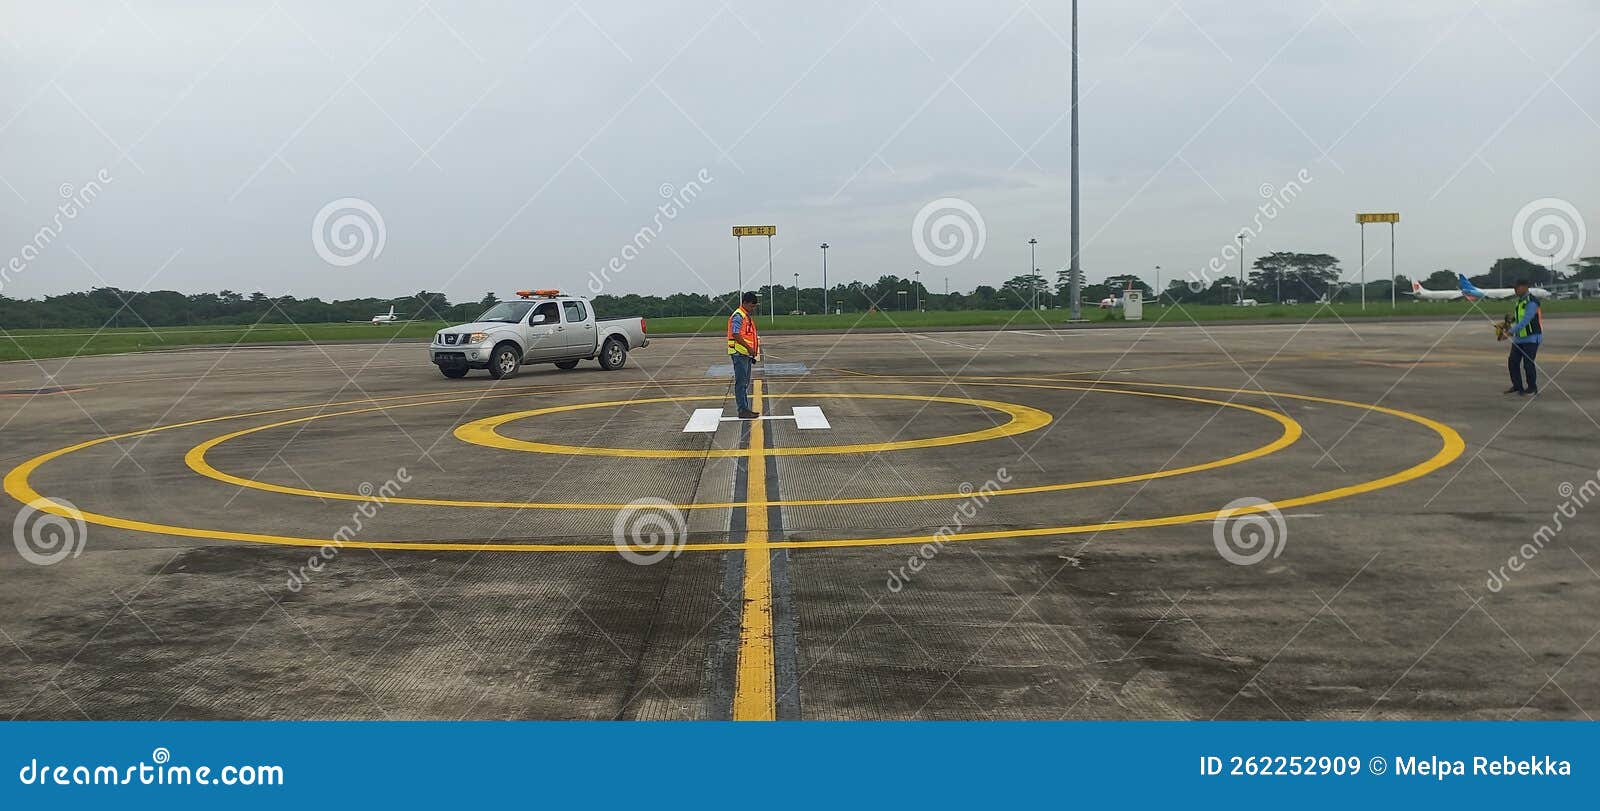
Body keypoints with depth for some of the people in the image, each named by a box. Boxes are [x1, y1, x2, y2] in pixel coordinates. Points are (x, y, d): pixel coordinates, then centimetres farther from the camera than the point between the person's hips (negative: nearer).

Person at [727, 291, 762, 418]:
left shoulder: (748, 317, 18)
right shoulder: (738, 316, -14)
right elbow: (736, 335, -23)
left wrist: (753, 350, 17)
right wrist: (749, 348, -21)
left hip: (746, 354, 10)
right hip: (739, 354, -10)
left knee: (745, 383, 13)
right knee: (741, 382, -8)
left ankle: (746, 408, 19)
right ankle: (743, 410, -8)